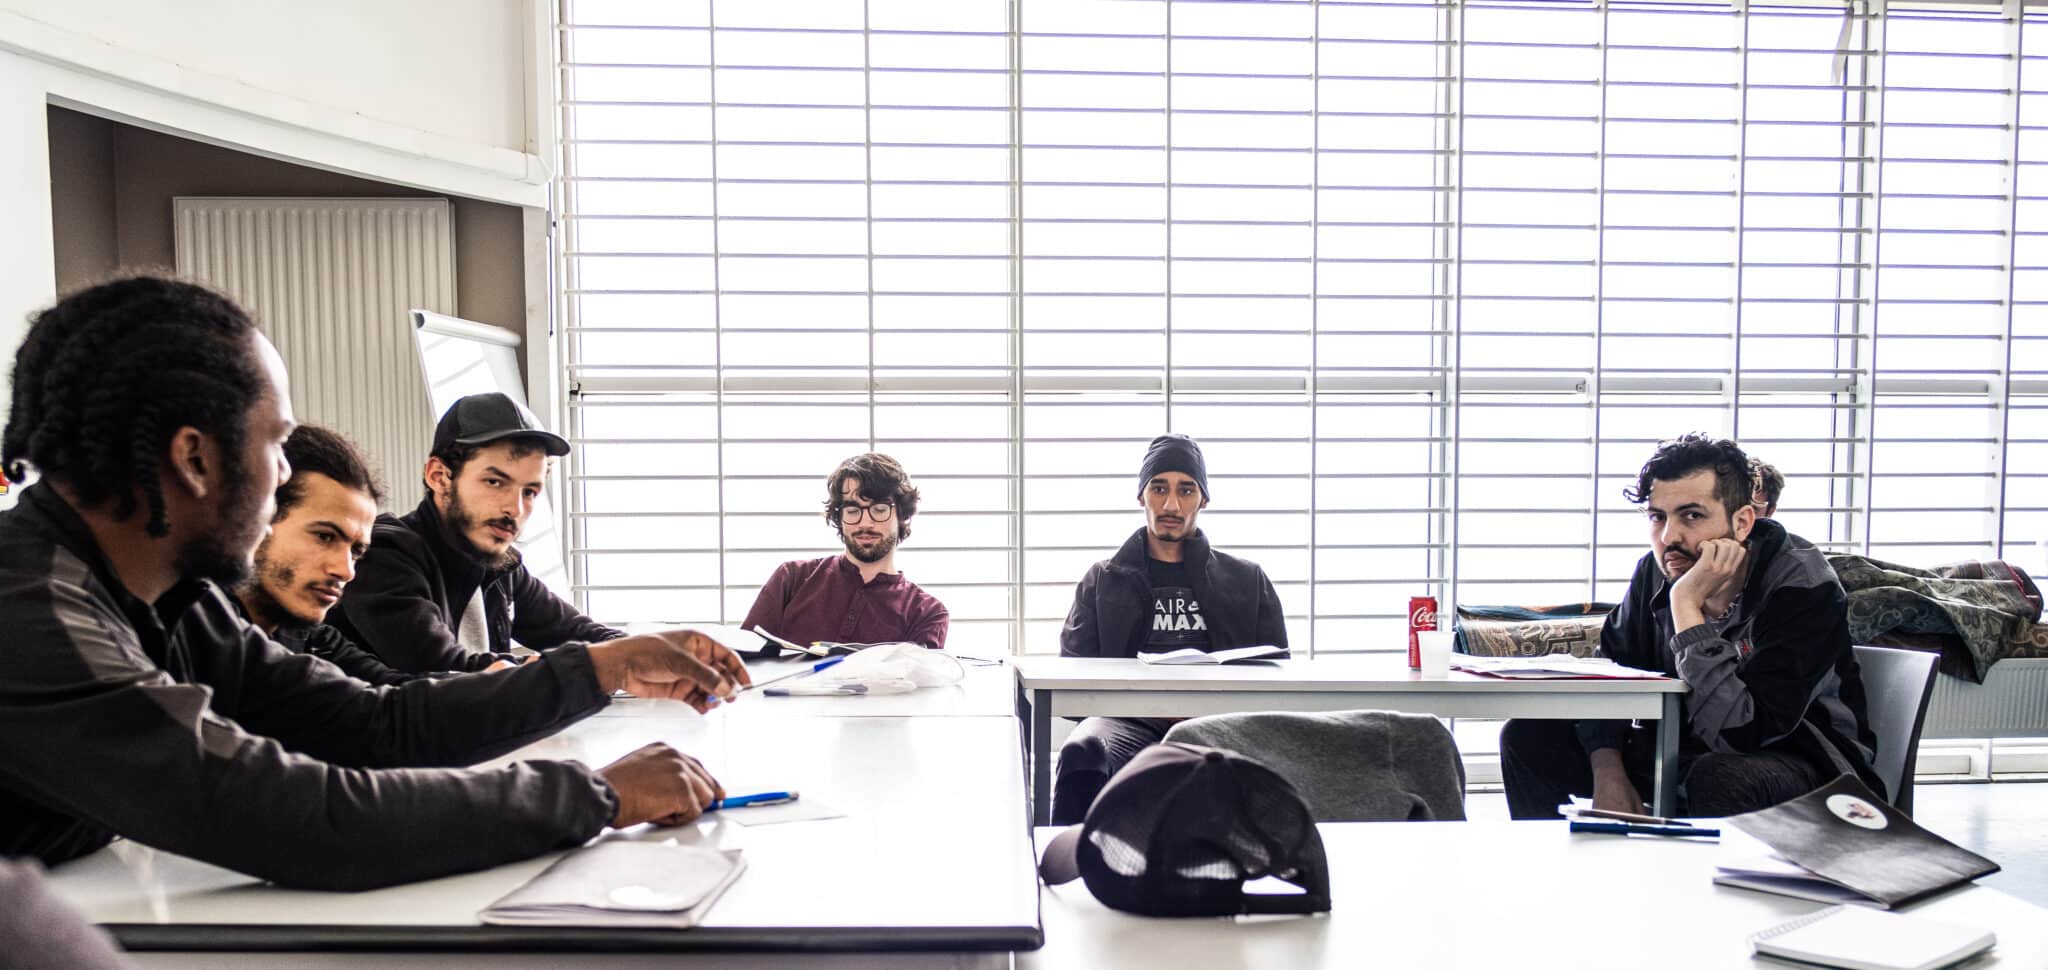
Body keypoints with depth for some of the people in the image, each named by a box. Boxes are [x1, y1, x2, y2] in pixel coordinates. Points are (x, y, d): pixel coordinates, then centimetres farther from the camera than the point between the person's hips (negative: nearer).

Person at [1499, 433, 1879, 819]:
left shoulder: (1803, 586, -24)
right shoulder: (1656, 571, -7)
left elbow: (1736, 733, -33)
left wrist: (1687, 605, -34)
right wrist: (1608, 773, -12)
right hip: (1680, 752, 6)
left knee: (1721, 778, -41)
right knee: (1529, 735, -6)